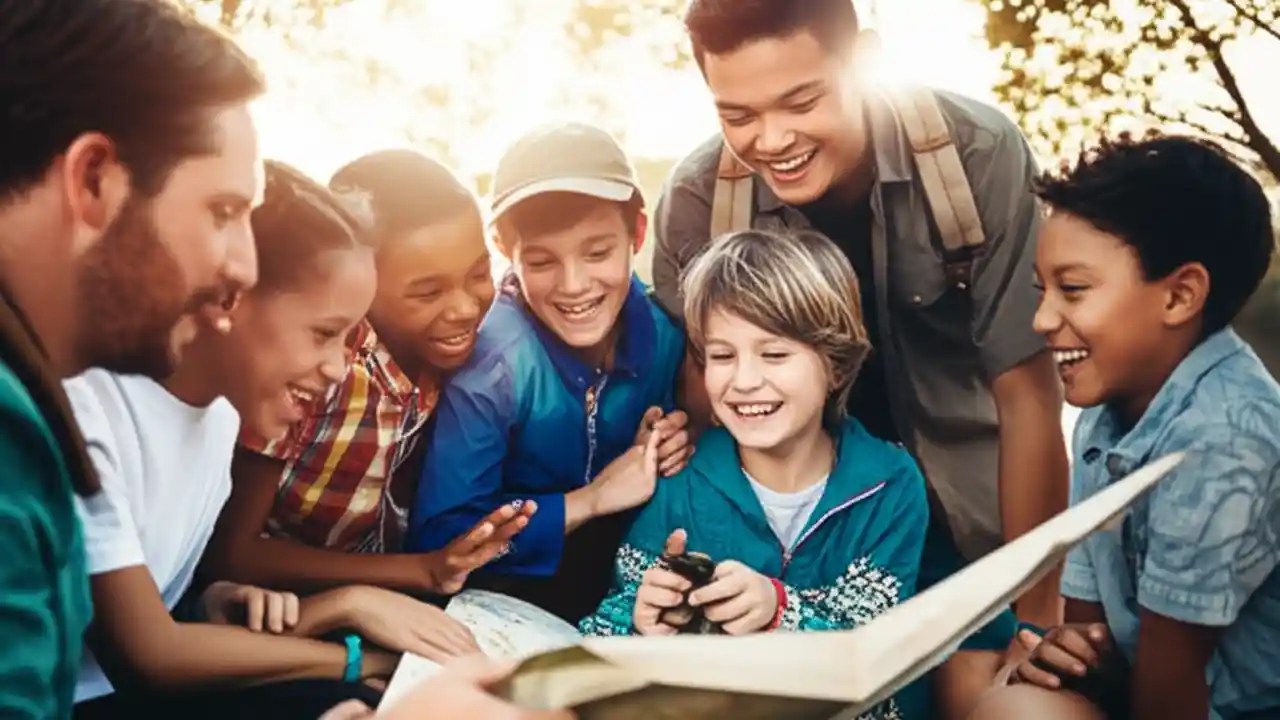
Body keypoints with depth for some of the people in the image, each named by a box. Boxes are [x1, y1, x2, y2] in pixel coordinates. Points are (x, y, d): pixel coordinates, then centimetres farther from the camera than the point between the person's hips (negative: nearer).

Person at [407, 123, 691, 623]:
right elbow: (438, 538, -21)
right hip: (508, 608, -5)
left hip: (626, 585, 5)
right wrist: (588, 501, -23)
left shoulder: (661, 333, -10)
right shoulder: (489, 361, -23)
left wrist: (657, 454, -14)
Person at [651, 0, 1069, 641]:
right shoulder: (696, 200, -18)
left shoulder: (978, 154, -22)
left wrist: (1036, 616, -16)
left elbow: (1027, 395, -17)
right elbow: (703, 410, -8)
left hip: (983, 523, 0)